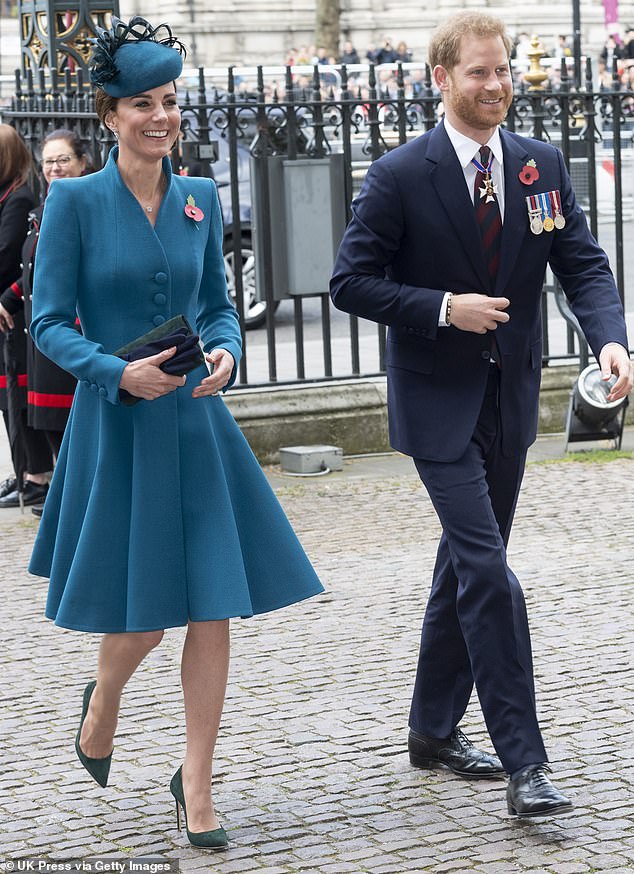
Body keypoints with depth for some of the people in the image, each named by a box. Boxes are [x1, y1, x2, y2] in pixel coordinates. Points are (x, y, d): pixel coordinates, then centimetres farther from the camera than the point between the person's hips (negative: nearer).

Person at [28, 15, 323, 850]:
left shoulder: (201, 197, 5)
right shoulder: (75, 200, -7)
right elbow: (49, 322, -7)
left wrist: (225, 352, -8)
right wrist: (119, 372, -21)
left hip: (195, 422, 4)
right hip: (115, 426, -3)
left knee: (214, 606, 0)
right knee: (142, 618, 4)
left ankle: (196, 782, 13)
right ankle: (103, 700, 39)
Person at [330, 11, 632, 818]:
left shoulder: (542, 165, 3)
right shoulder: (400, 176, -11)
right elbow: (351, 282, -8)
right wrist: (444, 308, -19)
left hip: (509, 397, 5)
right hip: (438, 400, -5)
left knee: (465, 563, 15)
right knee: (488, 571, -12)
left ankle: (434, 729, 30)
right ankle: (523, 763, -10)